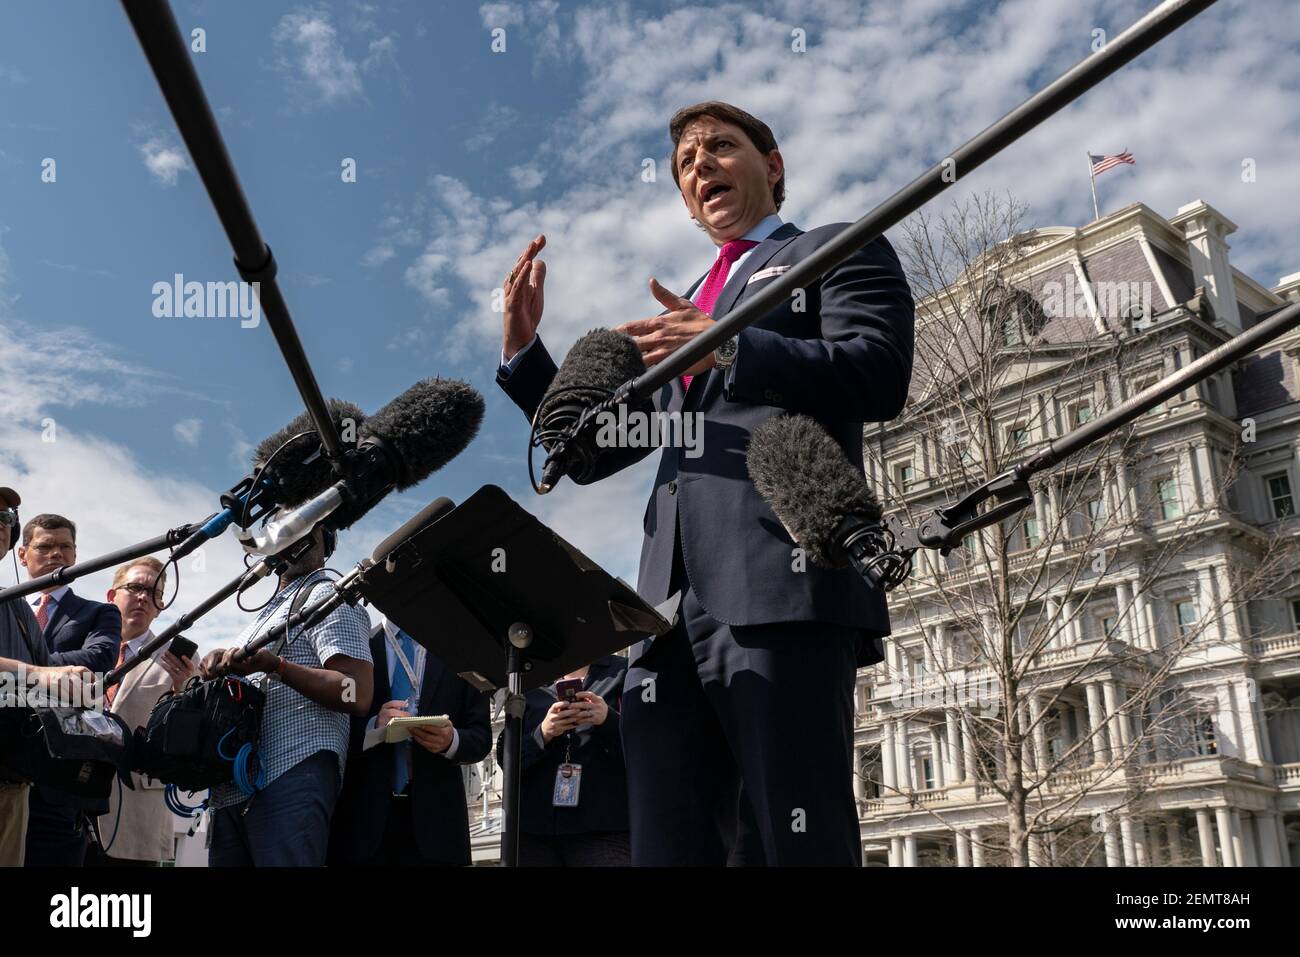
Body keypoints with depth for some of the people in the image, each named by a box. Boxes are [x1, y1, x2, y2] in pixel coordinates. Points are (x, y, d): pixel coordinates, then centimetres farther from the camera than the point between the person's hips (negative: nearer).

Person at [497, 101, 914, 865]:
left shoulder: (839, 251, 15)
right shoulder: (684, 312, 33)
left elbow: (882, 376, -4)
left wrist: (729, 350, -13)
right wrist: (523, 348, 18)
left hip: (782, 580, -6)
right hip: (674, 601, 7)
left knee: (796, 843, -11)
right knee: (669, 847, 2)